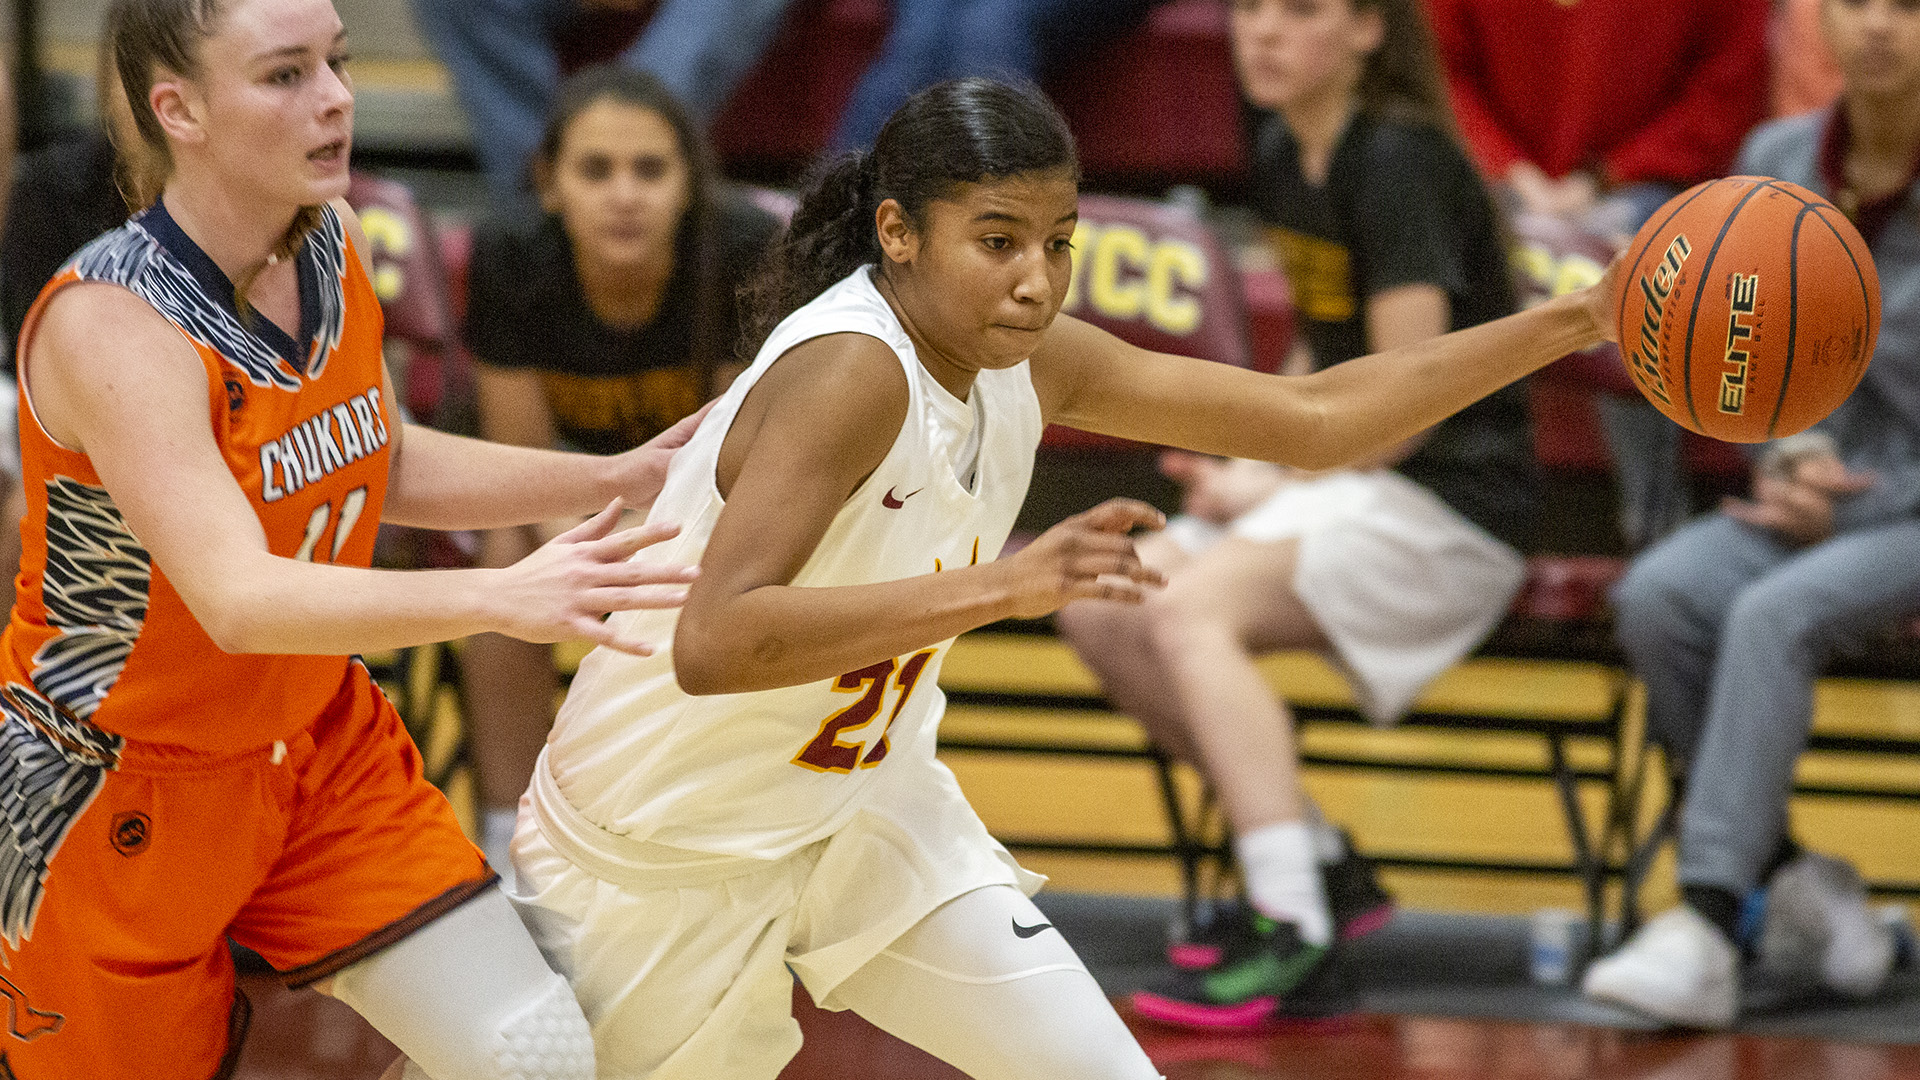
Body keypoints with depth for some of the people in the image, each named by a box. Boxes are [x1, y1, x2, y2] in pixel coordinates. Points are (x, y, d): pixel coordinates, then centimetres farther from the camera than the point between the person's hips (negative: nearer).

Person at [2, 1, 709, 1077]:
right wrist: (504, 598, -54)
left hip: (317, 745, 6)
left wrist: (618, 477, 5)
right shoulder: (107, 325, -29)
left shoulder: (332, 243, -4)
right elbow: (238, 599, -41)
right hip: (115, 787, -6)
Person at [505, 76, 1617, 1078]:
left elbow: (1315, 418, 3)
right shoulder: (848, 374, -31)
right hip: (658, 856, -7)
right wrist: (1004, 585, -50)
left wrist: (1574, 323, -3)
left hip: (855, 815, 7)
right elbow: (712, 645, -43)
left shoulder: (1029, 364, -6)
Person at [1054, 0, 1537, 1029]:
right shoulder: (1283, 155, 10)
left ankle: (1292, 941, -35)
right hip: (1342, 481, 9)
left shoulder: (1398, 163, -16)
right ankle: (1316, 862, 7)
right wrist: (1253, 460, 7)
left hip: (1452, 507, -9)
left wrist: (1278, 483, -10)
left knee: (1188, 613, -28)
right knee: (1097, 608, -3)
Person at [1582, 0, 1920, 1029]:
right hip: (1830, 490, 5)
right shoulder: (1778, 163, 5)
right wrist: (1795, 455, -6)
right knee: (1658, 595, -23)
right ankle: (1791, 881, -12)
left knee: (1777, 613, -31)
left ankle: (1706, 932, -32)